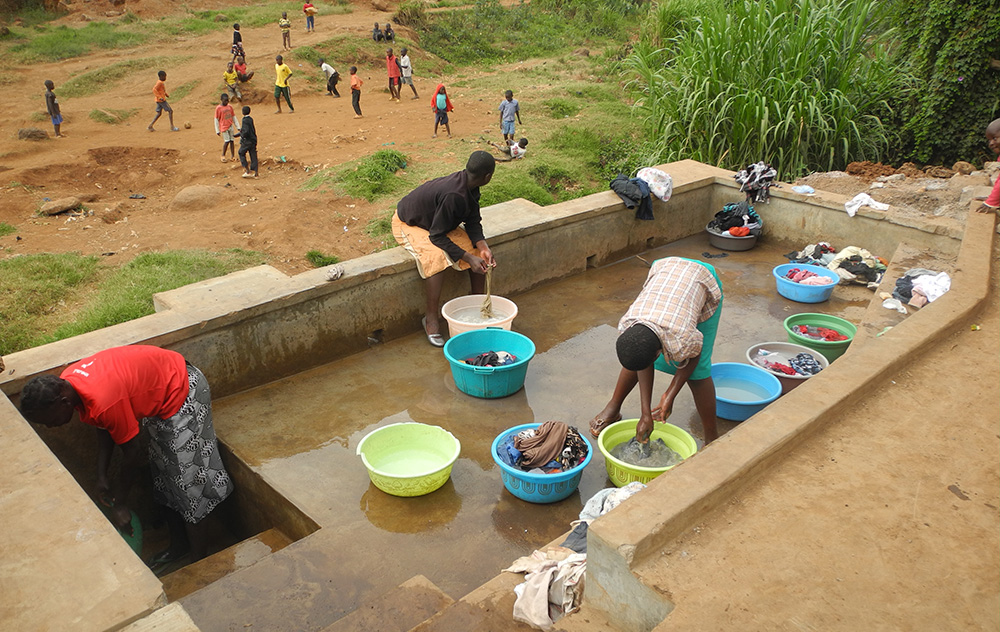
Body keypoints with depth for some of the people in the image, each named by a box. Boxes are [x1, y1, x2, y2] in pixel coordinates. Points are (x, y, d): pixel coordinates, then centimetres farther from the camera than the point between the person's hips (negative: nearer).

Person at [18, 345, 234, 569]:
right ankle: (178, 546, 35)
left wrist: (120, 505, -7)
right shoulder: (65, 383, -8)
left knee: (185, 480, -1)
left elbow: (132, 453, -21)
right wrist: (102, 476, 6)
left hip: (181, 391, -9)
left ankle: (199, 561, 14)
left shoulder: (104, 403, -35)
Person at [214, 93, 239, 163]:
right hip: (224, 127, -5)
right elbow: (216, 119, -4)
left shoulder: (230, 107, 7)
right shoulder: (218, 108, -7)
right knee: (227, 141, -11)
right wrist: (217, 131, -6)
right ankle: (223, 156, 5)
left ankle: (232, 156, 10)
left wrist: (238, 127, 13)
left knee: (232, 141, 3)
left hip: (231, 126, 5)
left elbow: (234, 117, 15)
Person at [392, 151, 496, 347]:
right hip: (408, 224, -8)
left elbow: (473, 222, -6)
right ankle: (431, 317, -22)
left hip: (439, 223, 8)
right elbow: (437, 236, -33)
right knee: (437, 257, -35)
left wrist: (483, 247, -23)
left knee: (479, 252, -8)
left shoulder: (469, 187, -12)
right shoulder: (453, 196, -38)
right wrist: (468, 258, -35)